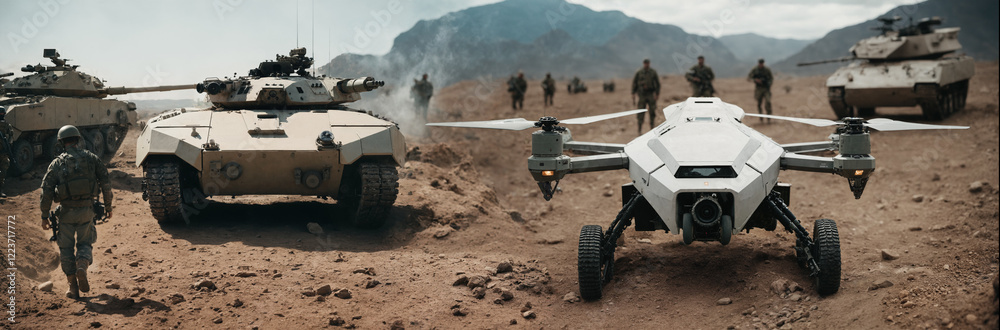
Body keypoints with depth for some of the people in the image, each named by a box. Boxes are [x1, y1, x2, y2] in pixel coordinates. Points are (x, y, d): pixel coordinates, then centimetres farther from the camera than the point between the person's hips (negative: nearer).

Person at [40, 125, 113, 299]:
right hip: (86, 210, 1)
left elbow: (46, 190, -4)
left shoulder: (57, 163, -1)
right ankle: (82, 266, -13)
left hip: (66, 212, -1)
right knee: (85, 243, 19)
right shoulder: (91, 158, 2)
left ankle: (73, 287, 10)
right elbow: (105, 183, 0)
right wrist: (108, 207, 10)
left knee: (66, 247, 13)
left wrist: (44, 216, 1)